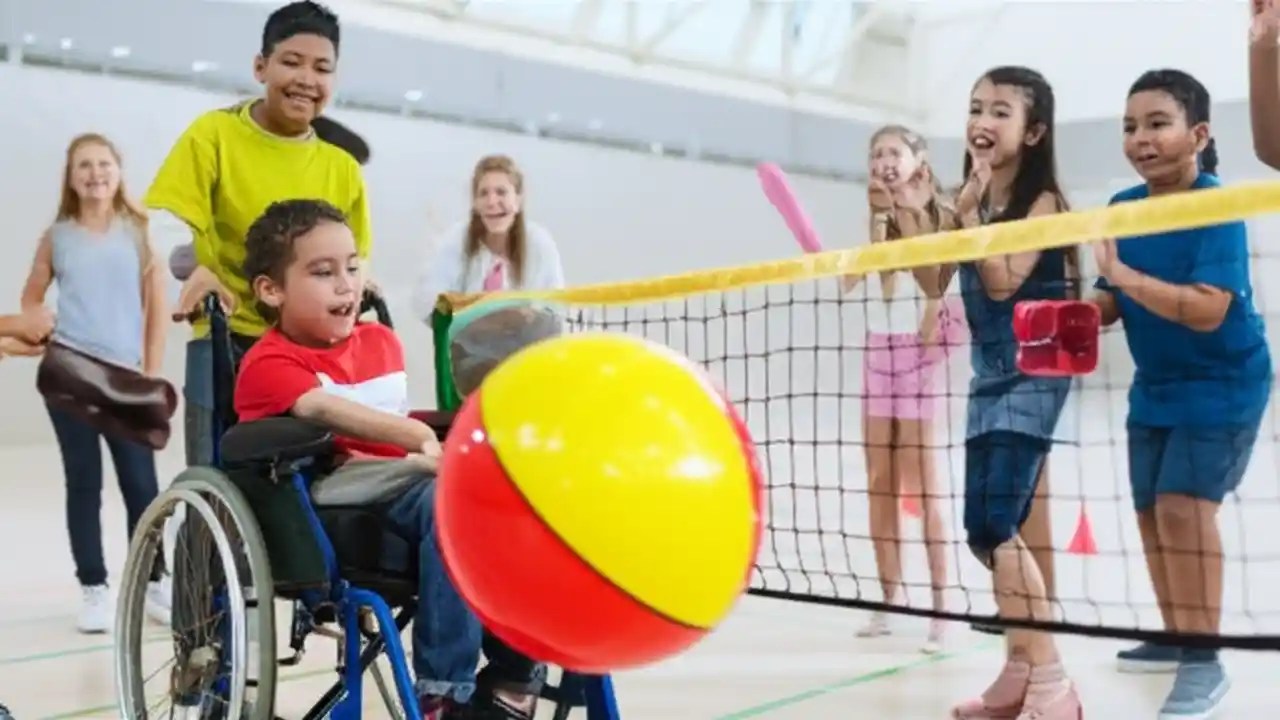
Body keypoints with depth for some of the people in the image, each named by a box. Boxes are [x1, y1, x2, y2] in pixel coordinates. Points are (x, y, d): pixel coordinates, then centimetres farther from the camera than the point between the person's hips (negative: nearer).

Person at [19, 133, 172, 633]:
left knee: (141, 482, 0)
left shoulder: (136, 228, 4)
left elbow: (157, 302, 3)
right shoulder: (57, 237, 6)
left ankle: (154, 583, 12)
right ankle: (94, 589, 10)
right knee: (83, 482, 3)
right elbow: (31, 299, 16)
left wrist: (153, 372, -1)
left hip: (125, 375, 0)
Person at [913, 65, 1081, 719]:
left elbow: (1004, 281, -18)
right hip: (989, 373, 7)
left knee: (997, 523, -17)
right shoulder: (967, 199, 9)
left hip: (1031, 374, -7)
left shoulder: (1041, 200, -9)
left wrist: (970, 215, -18)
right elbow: (935, 284, 7)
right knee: (987, 529, 9)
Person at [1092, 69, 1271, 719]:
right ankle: (1176, 637, 31)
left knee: (1184, 502, -18)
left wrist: (1124, 274, -37)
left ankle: (1204, 662, -8)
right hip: (1155, 386, 8)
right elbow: (1114, 301, 3)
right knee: (1152, 510, 13)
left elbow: (1207, 310, -32)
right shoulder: (1123, 207, -2)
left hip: (1221, 383, -7)